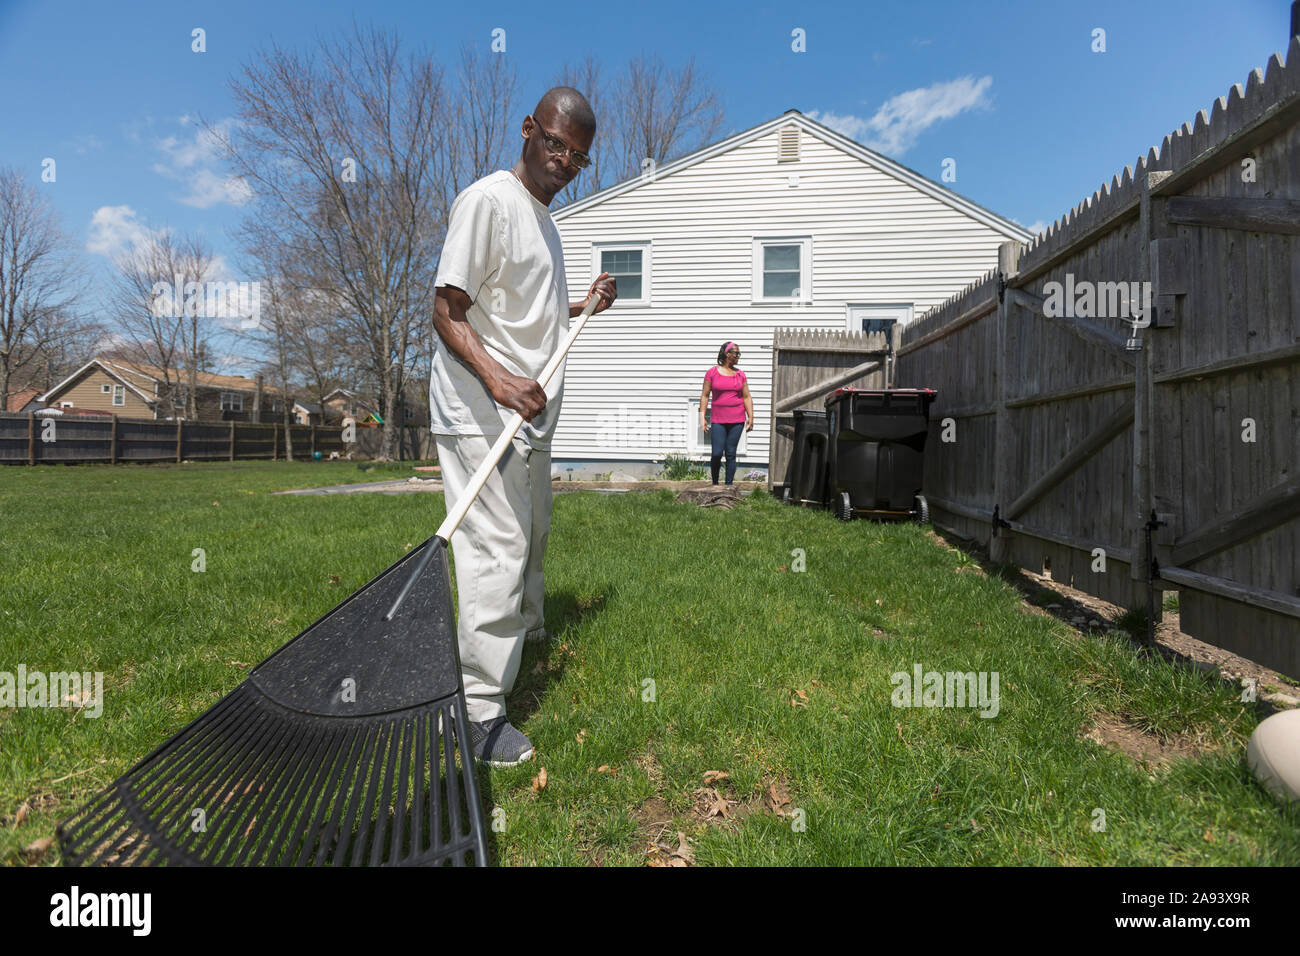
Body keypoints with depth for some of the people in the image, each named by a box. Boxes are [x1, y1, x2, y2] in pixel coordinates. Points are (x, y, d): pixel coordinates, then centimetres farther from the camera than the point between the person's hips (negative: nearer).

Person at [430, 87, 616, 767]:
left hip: (531, 412, 10)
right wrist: (494, 377, -32)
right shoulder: (487, 200, -10)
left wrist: (584, 306, 15)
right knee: (496, 551, -11)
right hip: (481, 415, -9)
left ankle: (525, 628, 48)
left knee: (531, 534, 23)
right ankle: (477, 714, -2)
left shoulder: (544, 218, 19)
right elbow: (448, 311, -17)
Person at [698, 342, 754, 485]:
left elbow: (747, 397, 8)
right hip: (718, 420, -2)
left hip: (737, 420, 2)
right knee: (717, 454, -7)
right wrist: (702, 417, -5)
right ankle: (715, 484, 14)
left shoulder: (740, 374, 8)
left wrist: (751, 417, 0)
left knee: (731, 454, 3)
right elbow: (705, 395, 1)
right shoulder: (712, 372, 1)